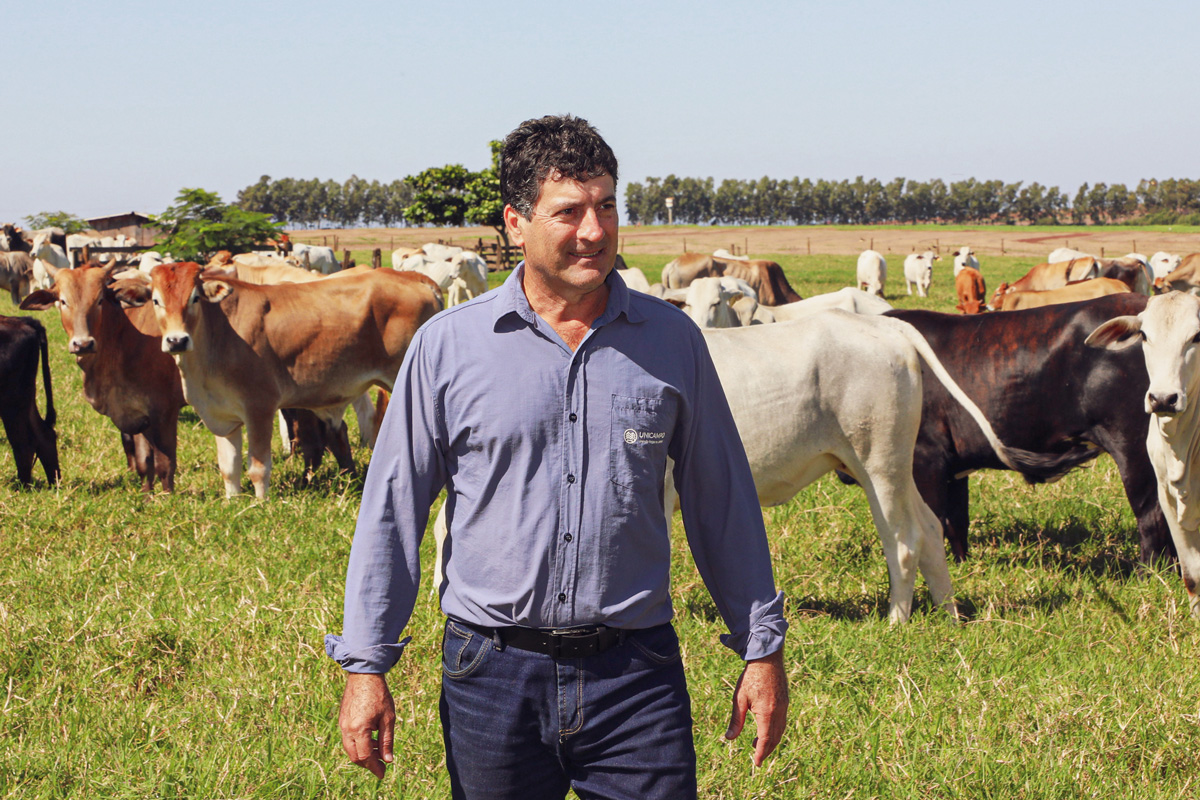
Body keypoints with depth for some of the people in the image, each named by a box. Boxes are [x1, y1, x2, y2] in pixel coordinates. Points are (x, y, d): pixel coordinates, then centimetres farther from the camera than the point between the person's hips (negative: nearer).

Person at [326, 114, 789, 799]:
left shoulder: (671, 340, 4)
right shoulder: (447, 346, 0)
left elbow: (724, 503, 11)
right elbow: (393, 510, 4)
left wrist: (763, 647, 10)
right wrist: (366, 666, 1)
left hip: (636, 672, 1)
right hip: (493, 673, 0)